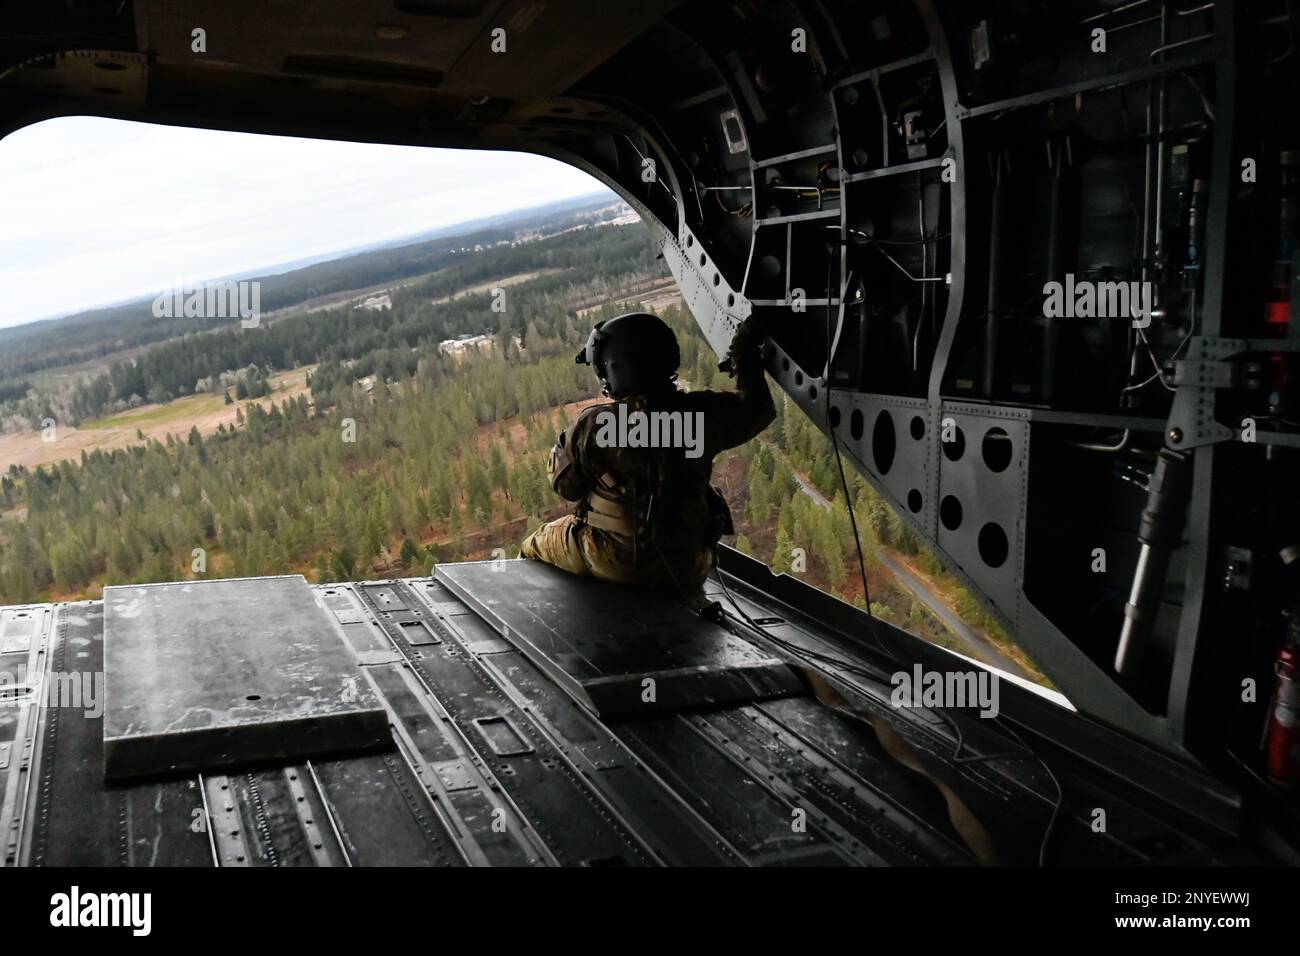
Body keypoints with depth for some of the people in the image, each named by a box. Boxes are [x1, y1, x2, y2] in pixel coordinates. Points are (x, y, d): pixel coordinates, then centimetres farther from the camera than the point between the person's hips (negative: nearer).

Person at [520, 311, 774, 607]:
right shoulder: (702, 413, -13)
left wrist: (564, 446, 13)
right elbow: (758, 409, 6)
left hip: (615, 563, -3)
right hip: (687, 565, 3)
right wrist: (747, 351, 18)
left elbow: (565, 485, -6)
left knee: (533, 547, 24)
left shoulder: (593, 425, -20)